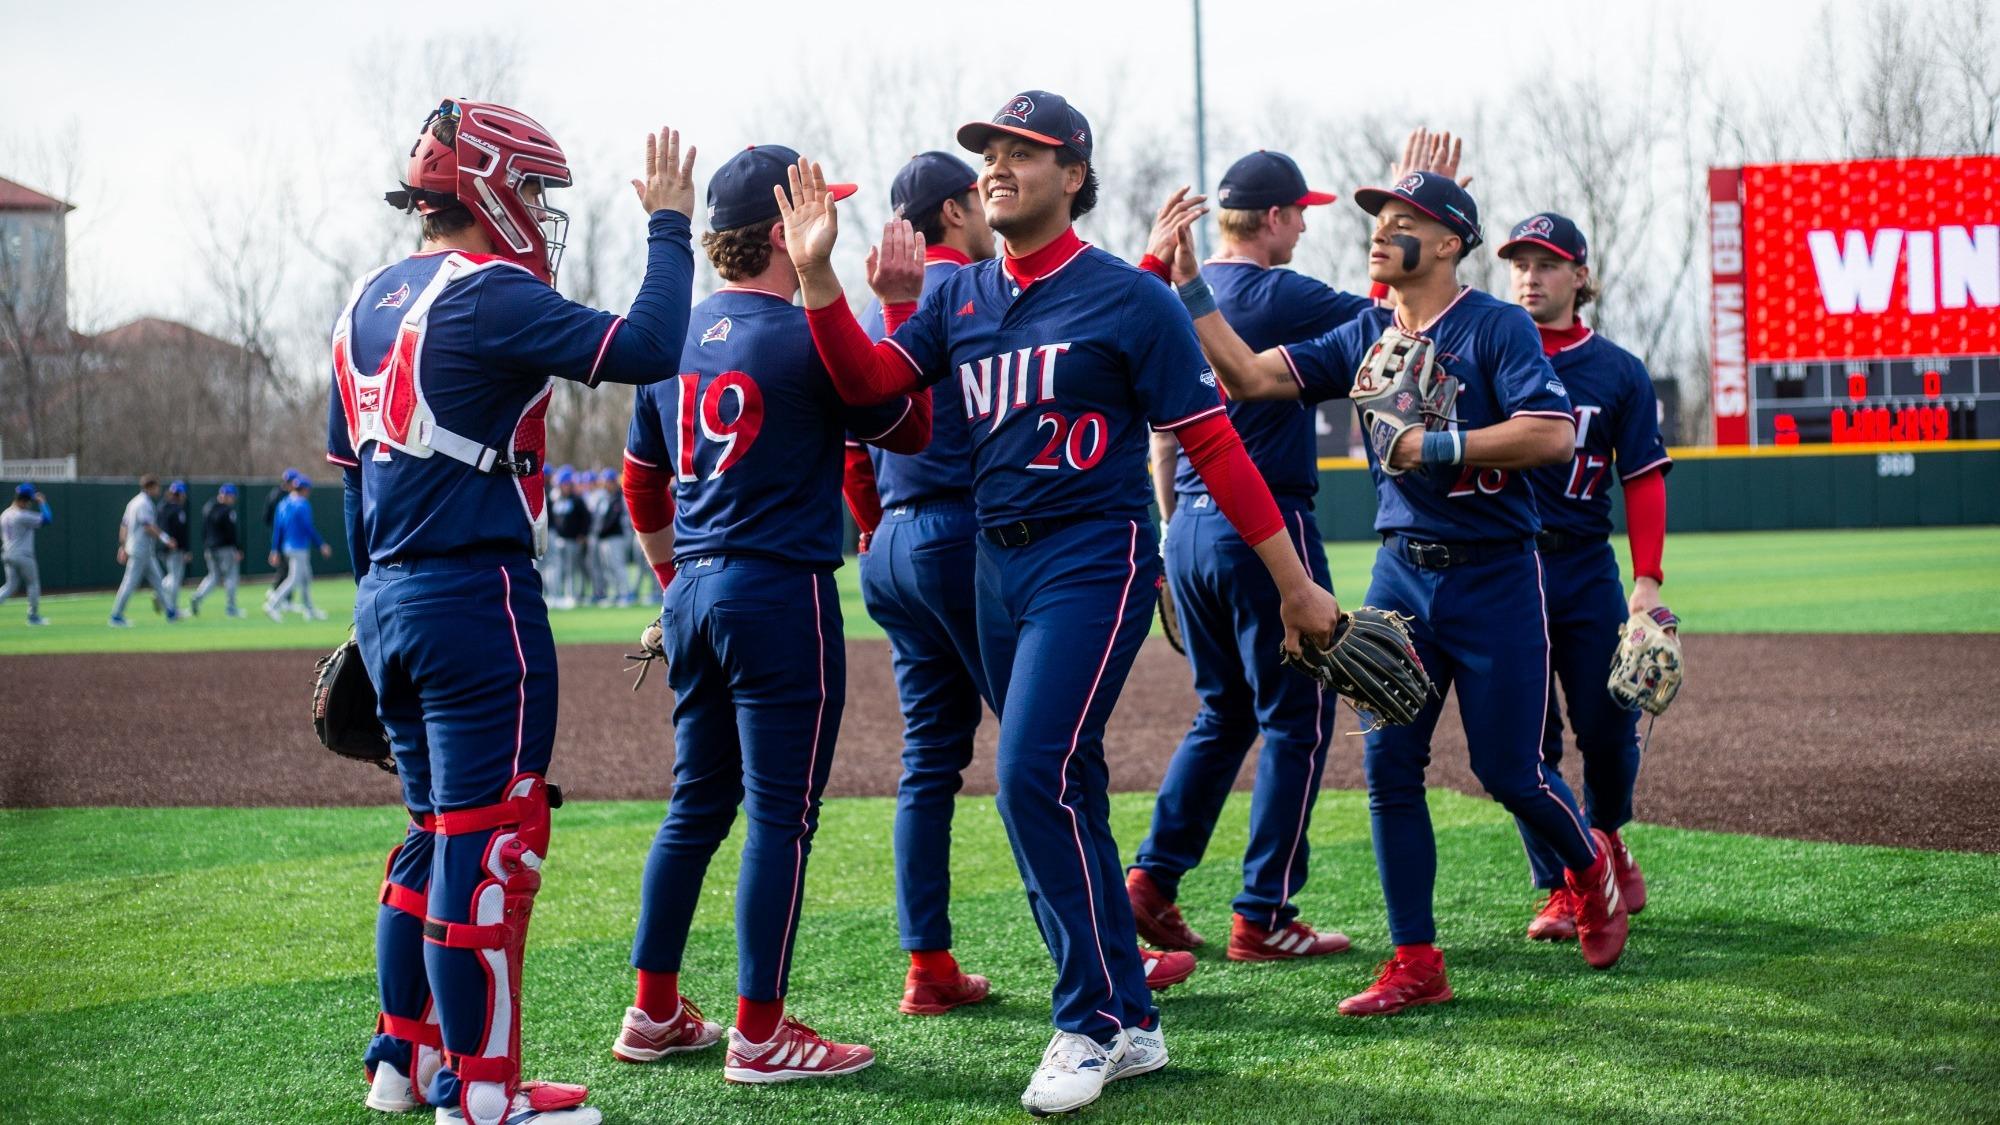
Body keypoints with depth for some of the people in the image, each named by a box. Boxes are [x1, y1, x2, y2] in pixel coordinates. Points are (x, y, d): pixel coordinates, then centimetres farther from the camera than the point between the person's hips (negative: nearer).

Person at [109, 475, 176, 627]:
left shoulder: (133, 502, 15)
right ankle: (116, 616, -3)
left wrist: (123, 547, 18)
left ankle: (170, 613, 17)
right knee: (130, 583, -6)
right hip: (141, 550, -10)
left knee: (157, 580, 13)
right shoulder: (145, 504, -14)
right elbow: (149, 527, -23)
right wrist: (165, 538, -21)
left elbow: (124, 525, 17)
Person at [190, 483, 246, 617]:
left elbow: (204, 531, 14)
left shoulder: (207, 508, 9)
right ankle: (230, 608, 5)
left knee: (213, 576, 15)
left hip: (210, 549, 7)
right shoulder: (227, 510, -15)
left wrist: (205, 549, 19)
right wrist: (238, 550, -13)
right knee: (230, 576, 3)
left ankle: (197, 598, -4)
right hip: (226, 548, -7)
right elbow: (232, 532, -17)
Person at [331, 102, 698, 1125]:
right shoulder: (487, 296, -13)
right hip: (479, 599, -9)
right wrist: (668, 225, -9)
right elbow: (644, 349, -21)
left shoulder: (368, 305, 14)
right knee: (489, 839, -3)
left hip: (388, 605, 9)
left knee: (437, 829, 19)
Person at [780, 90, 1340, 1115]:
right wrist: (817, 277, -15)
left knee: (1036, 777, -19)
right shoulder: (960, 296, 11)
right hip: (998, 567, 7)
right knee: (1060, 799, 10)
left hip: (1093, 560, -7)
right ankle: (1131, 1024, 20)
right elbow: (868, 379, 0)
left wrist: (1294, 584, -8)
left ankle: (1093, 1021, -7)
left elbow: (1211, 443, -7)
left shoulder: (1128, 299, -7)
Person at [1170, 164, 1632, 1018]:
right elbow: (1250, 376, 2)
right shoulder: (1365, 337, 8)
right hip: (1401, 572, 6)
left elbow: (1552, 434, -22)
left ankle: (1590, 869, 32)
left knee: (1508, 769, 0)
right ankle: (1416, 963, 7)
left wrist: (1436, 445, -22)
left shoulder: (1496, 328, -10)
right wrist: (1189, 286, -5)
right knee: (1389, 766, 0)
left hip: (1494, 574, -6)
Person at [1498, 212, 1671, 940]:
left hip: (1587, 569, 1)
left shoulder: (1619, 371, 5)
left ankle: (1605, 839, 32)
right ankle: (1561, 888, 10)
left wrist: (1647, 581, -8)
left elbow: (1644, 480, 1)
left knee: (1609, 730, 2)